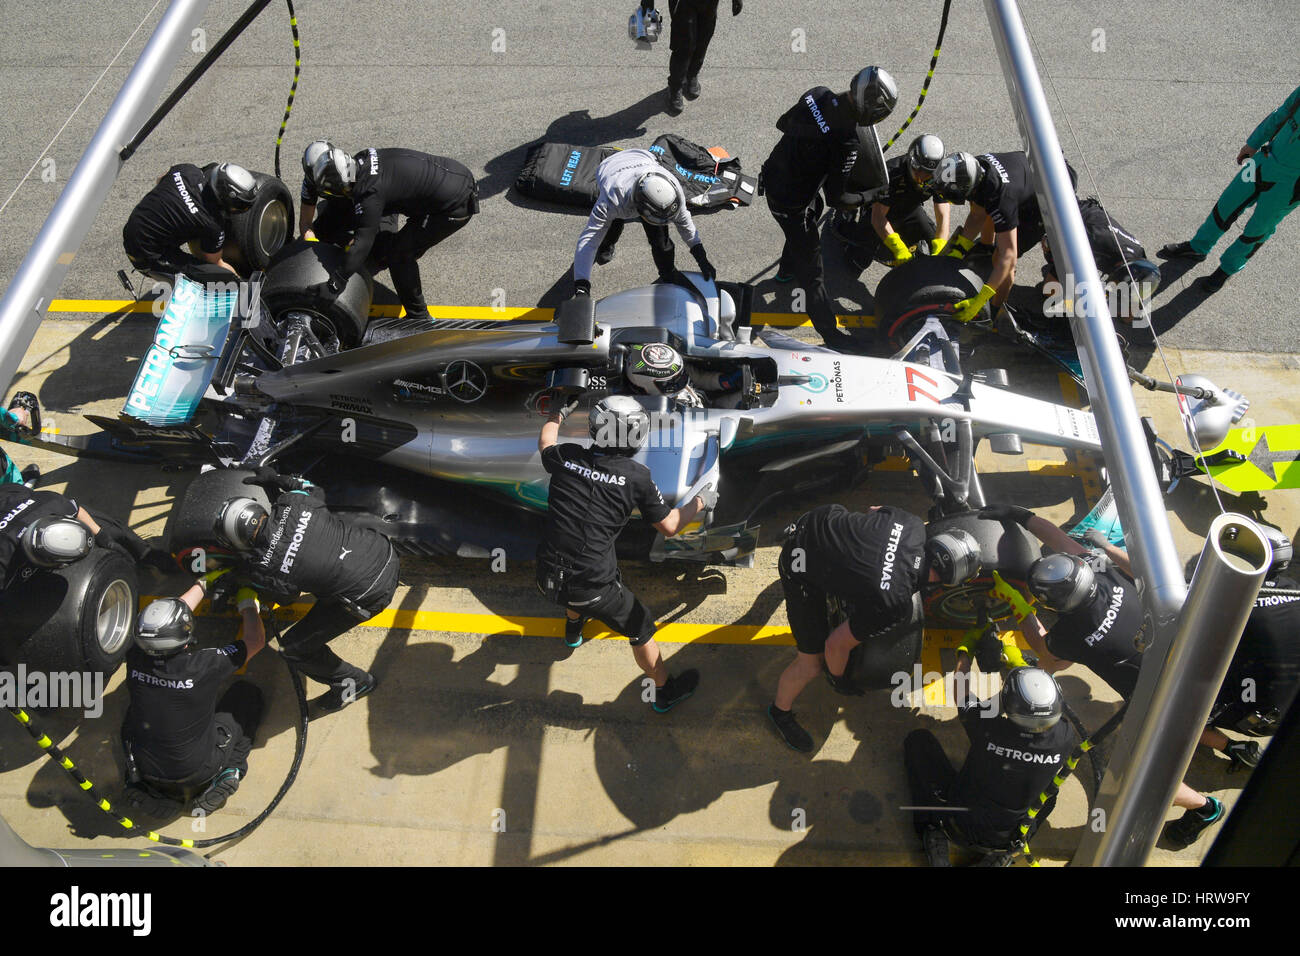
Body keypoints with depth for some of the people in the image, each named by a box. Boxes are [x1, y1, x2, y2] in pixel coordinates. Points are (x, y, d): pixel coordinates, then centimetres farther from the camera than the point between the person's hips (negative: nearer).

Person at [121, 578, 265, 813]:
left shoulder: (135, 659, -18)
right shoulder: (203, 666, -30)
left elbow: (172, 617, 3)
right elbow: (256, 641, -12)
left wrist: (204, 583, 15)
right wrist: (248, 602, 5)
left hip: (144, 772, 4)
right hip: (195, 774, -4)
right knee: (247, 694, 11)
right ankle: (229, 773, 4)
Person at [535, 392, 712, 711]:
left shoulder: (566, 457, -5)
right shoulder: (636, 476, -13)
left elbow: (545, 443, 22)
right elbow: (669, 527, 0)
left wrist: (558, 413, 39)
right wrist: (700, 502, 17)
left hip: (547, 578, 5)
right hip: (592, 588, -5)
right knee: (640, 629, 20)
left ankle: (573, 630, 70)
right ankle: (665, 692, 39)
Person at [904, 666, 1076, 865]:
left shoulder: (988, 726, -31)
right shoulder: (1066, 737, -23)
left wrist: (963, 653, 11)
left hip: (962, 828, -3)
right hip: (1010, 837, 3)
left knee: (918, 740, 10)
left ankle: (934, 835, 3)